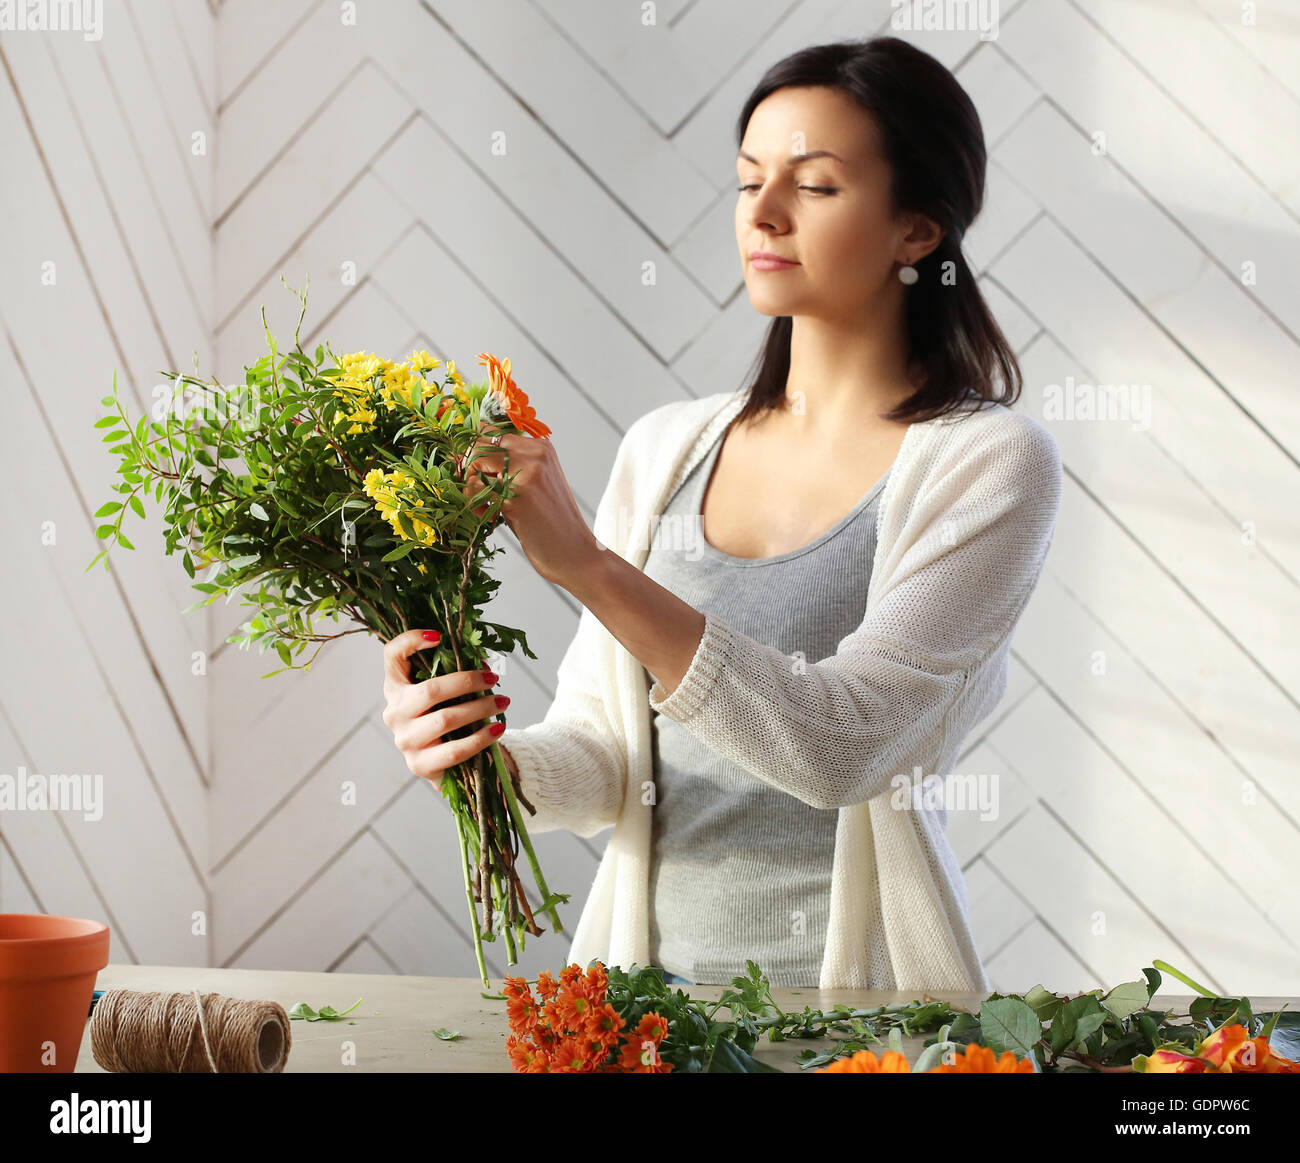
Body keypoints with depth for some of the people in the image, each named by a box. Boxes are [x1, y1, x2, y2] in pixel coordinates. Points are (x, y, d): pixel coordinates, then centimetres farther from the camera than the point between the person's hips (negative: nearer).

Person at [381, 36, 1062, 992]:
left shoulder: (988, 463, -5)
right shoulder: (664, 450, 8)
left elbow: (841, 745, -17)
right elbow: (601, 760, 8)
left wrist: (589, 565, -22)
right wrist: (490, 758, -12)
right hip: (645, 962, 4)